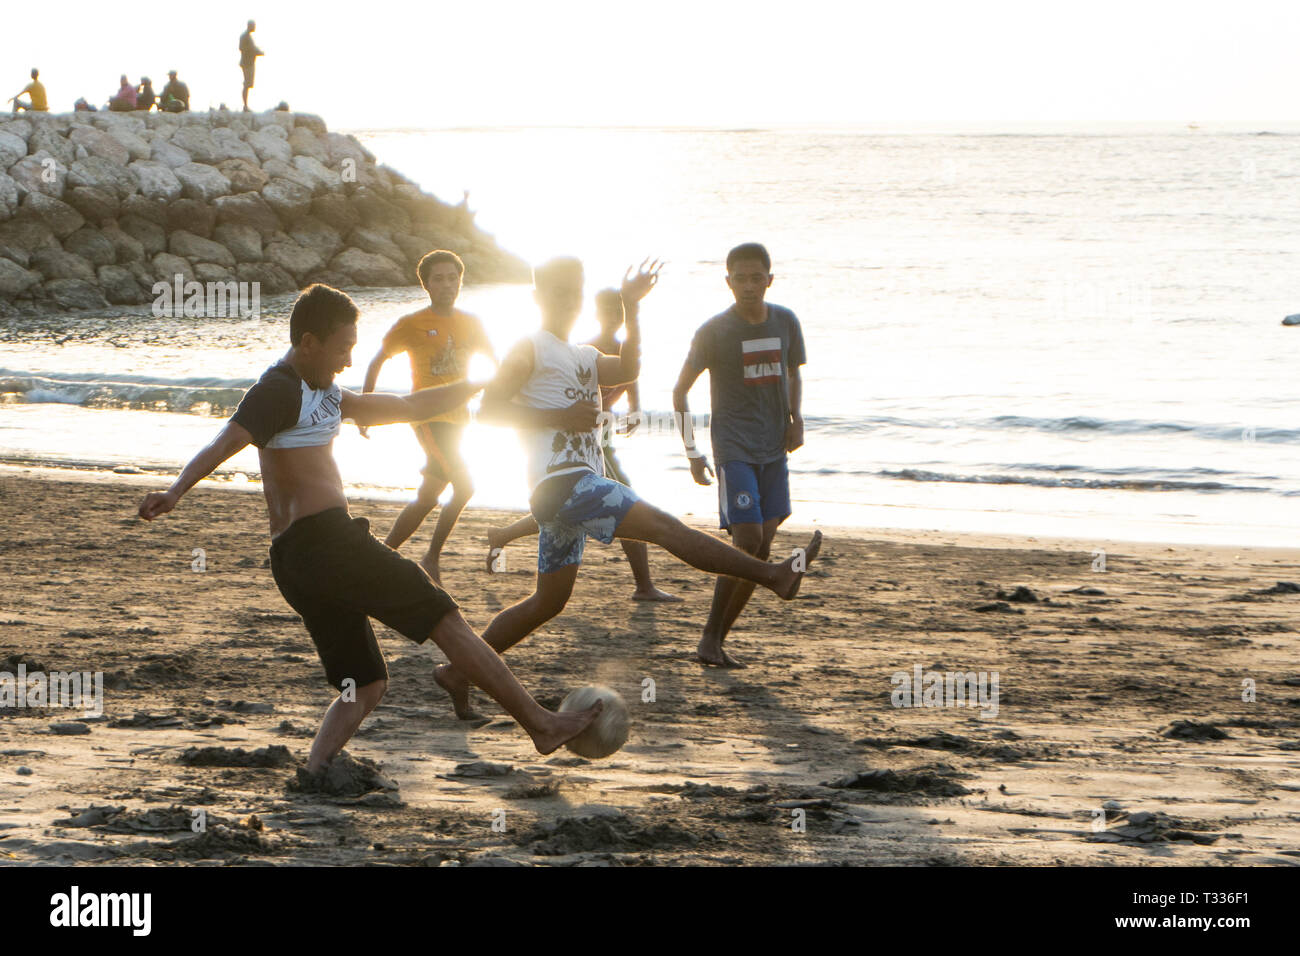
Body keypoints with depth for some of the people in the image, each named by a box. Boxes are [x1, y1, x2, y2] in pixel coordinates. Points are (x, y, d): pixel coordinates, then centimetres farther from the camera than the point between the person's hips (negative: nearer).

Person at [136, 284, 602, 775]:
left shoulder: (322, 393, 23)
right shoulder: (279, 391, -9)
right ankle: (540, 723, 3)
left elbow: (404, 408, 32)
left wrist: (480, 385, 37)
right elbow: (228, 439, -25)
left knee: (365, 684, 13)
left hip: (294, 561, 11)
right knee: (445, 619, -1)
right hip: (325, 539, -10)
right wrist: (175, 491, -42)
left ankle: (313, 775, -3)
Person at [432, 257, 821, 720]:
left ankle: (458, 670, 18)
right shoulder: (530, 349, 1)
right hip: (561, 480, -10)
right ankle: (772, 574, -28)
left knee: (548, 601, 13)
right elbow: (488, 409, -8)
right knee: (662, 525, -19)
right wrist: (557, 417, -15)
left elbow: (627, 370, 4)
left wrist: (632, 307, -3)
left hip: (577, 484, 10)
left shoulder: (586, 356, 25)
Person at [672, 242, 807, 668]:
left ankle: (717, 638, 9)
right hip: (733, 449, -5)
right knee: (748, 541, -15)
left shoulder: (785, 322, 4)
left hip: (774, 449, 5)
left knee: (762, 548, 1)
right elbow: (680, 390, -2)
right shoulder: (714, 331, -9)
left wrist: (796, 418, 2)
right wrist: (692, 451, -7)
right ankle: (710, 638, -6)